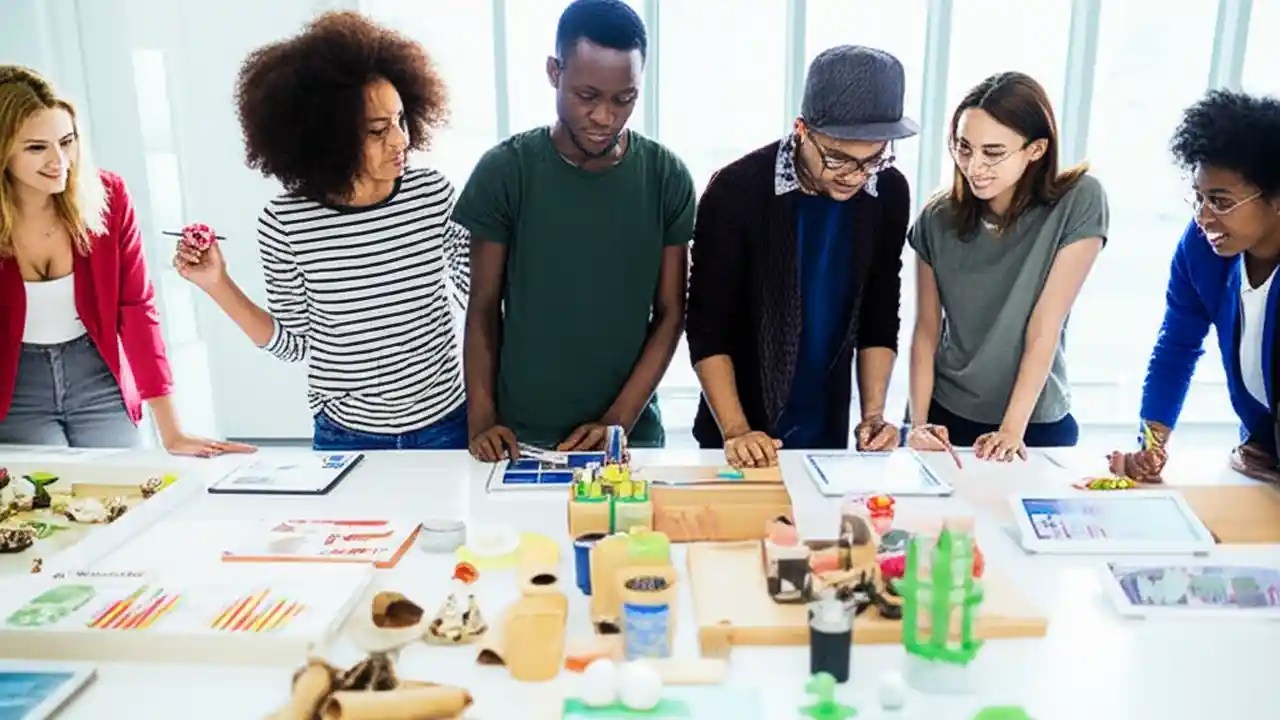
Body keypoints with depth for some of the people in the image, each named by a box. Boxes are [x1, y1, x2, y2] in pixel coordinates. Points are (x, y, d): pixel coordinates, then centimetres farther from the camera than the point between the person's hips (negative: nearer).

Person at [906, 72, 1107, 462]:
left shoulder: (1078, 202, -15)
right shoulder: (937, 218, -8)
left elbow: (1044, 328, -17)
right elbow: (927, 329, -3)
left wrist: (1013, 429, -18)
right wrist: (918, 423, -12)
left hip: (1037, 424, -2)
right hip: (945, 415, 2)